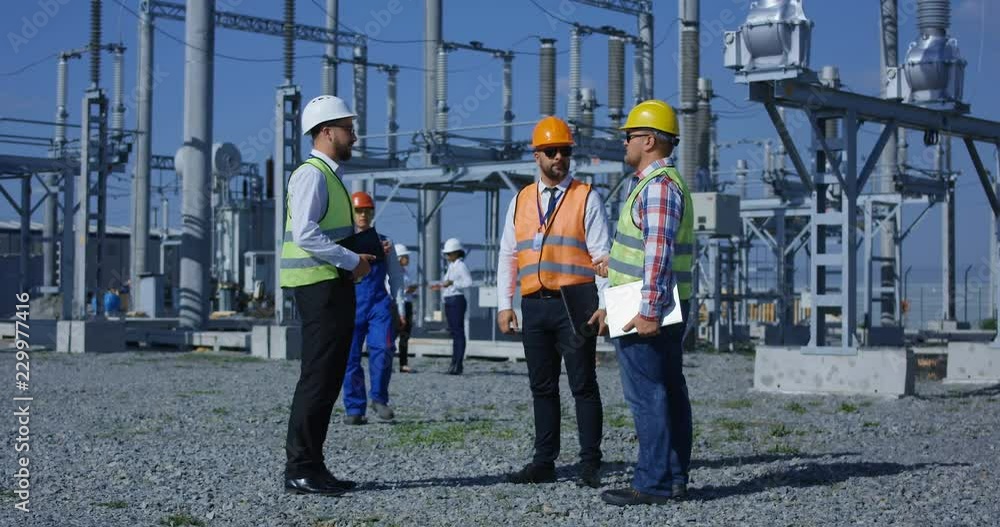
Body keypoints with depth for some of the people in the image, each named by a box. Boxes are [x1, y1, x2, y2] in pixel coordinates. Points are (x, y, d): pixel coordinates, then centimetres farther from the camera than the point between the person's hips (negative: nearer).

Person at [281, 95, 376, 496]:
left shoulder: (329, 176, 20)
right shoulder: (311, 174, -11)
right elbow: (306, 235, -23)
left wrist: (359, 257, 11)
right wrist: (353, 261, -17)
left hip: (335, 286, 10)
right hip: (319, 286, -10)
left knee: (329, 378, 11)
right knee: (318, 378, -9)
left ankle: (311, 466, 16)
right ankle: (300, 470, -6)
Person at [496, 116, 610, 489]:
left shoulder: (586, 198, 1)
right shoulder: (520, 202, 14)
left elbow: (602, 255, -4)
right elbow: (507, 256, 16)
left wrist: (606, 303, -12)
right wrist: (504, 304, 8)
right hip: (534, 305, 5)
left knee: (583, 386, -2)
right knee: (542, 387, 9)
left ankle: (590, 464, 3)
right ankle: (544, 462, 16)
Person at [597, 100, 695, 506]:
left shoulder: (657, 186, -15)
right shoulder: (666, 182, 19)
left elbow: (660, 253, -23)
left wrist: (648, 311, -26)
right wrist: (617, 265, 33)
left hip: (646, 311, -11)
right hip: (664, 308, 11)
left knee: (647, 396, -8)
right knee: (670, 393, 11)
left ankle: (653, 483, -7)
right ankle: (674, 479, 15)